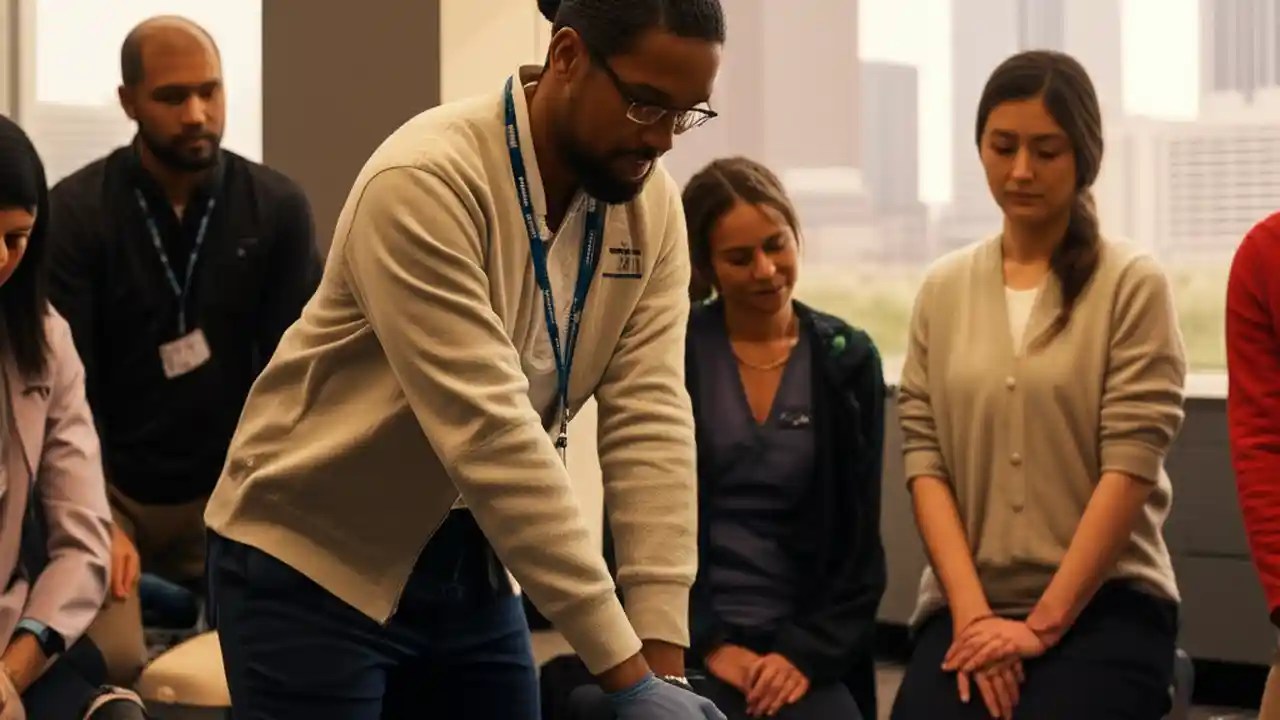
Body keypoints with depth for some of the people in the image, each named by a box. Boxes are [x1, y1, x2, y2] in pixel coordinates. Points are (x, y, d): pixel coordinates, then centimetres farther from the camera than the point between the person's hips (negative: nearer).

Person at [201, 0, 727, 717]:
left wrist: (664, 654, -20)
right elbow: (489, 433, -30)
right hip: (315, 561, -6)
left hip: (471, 566, 6)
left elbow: (650, 422, -10)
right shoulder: (426, 182, -25)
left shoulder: (652, 205, -5)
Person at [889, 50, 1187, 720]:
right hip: (965, 604, 2)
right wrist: (973, 613, -9)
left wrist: (1042, 623, -13)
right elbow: (923, 455, 3)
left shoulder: (1133, 284, -3)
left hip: (1103, 606, -2)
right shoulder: (943, 288, 9)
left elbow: (1130, 465, -9)